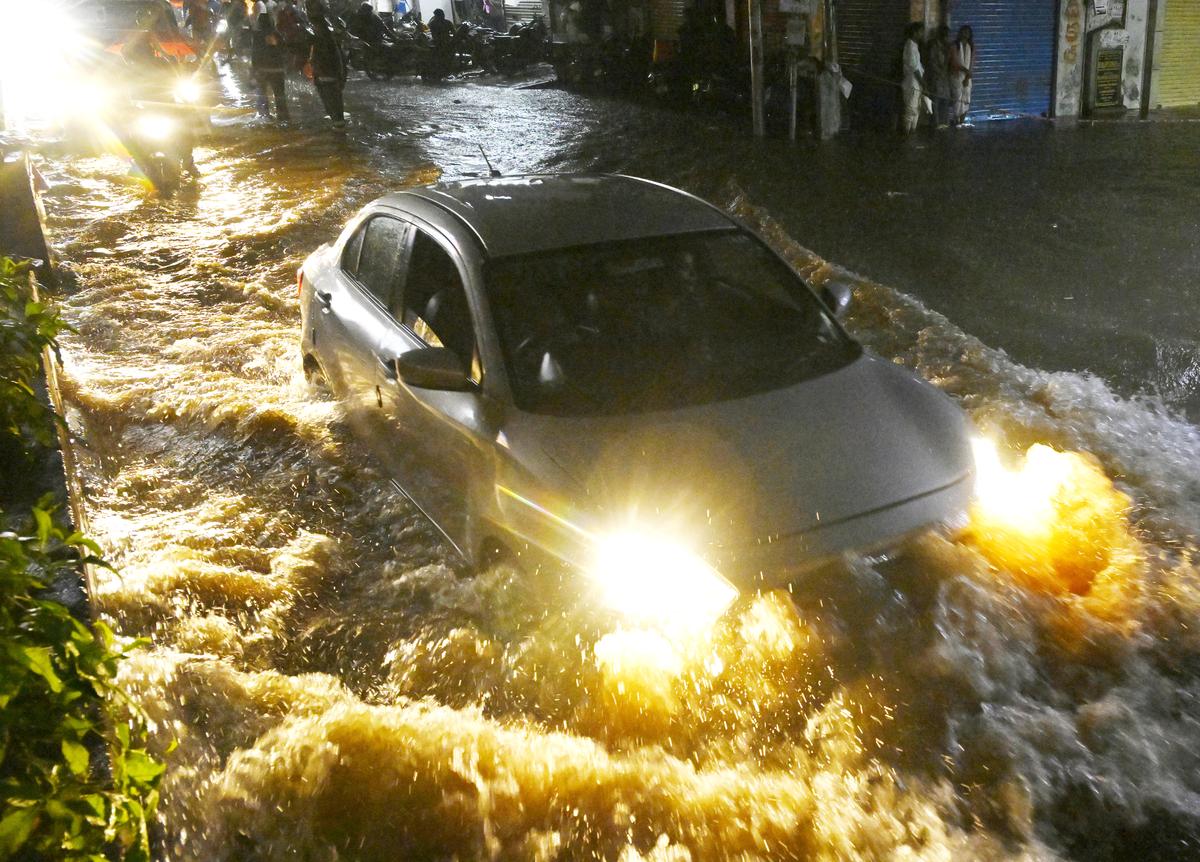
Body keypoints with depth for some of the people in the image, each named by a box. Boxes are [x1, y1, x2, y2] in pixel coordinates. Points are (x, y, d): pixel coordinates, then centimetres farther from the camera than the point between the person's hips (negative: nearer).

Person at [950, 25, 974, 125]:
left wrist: (967, 77, -5)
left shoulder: (971, 47, 9)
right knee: (958, 98, -10)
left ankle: (962, 121, 9)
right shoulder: (955, 46, -4)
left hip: (967, 77, 5)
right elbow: (954, 62, -11)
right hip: (957, 75, -4)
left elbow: (972, 63, 5)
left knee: (966, 100, 2)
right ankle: (956, 121, -7)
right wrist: (966, 70, -17)